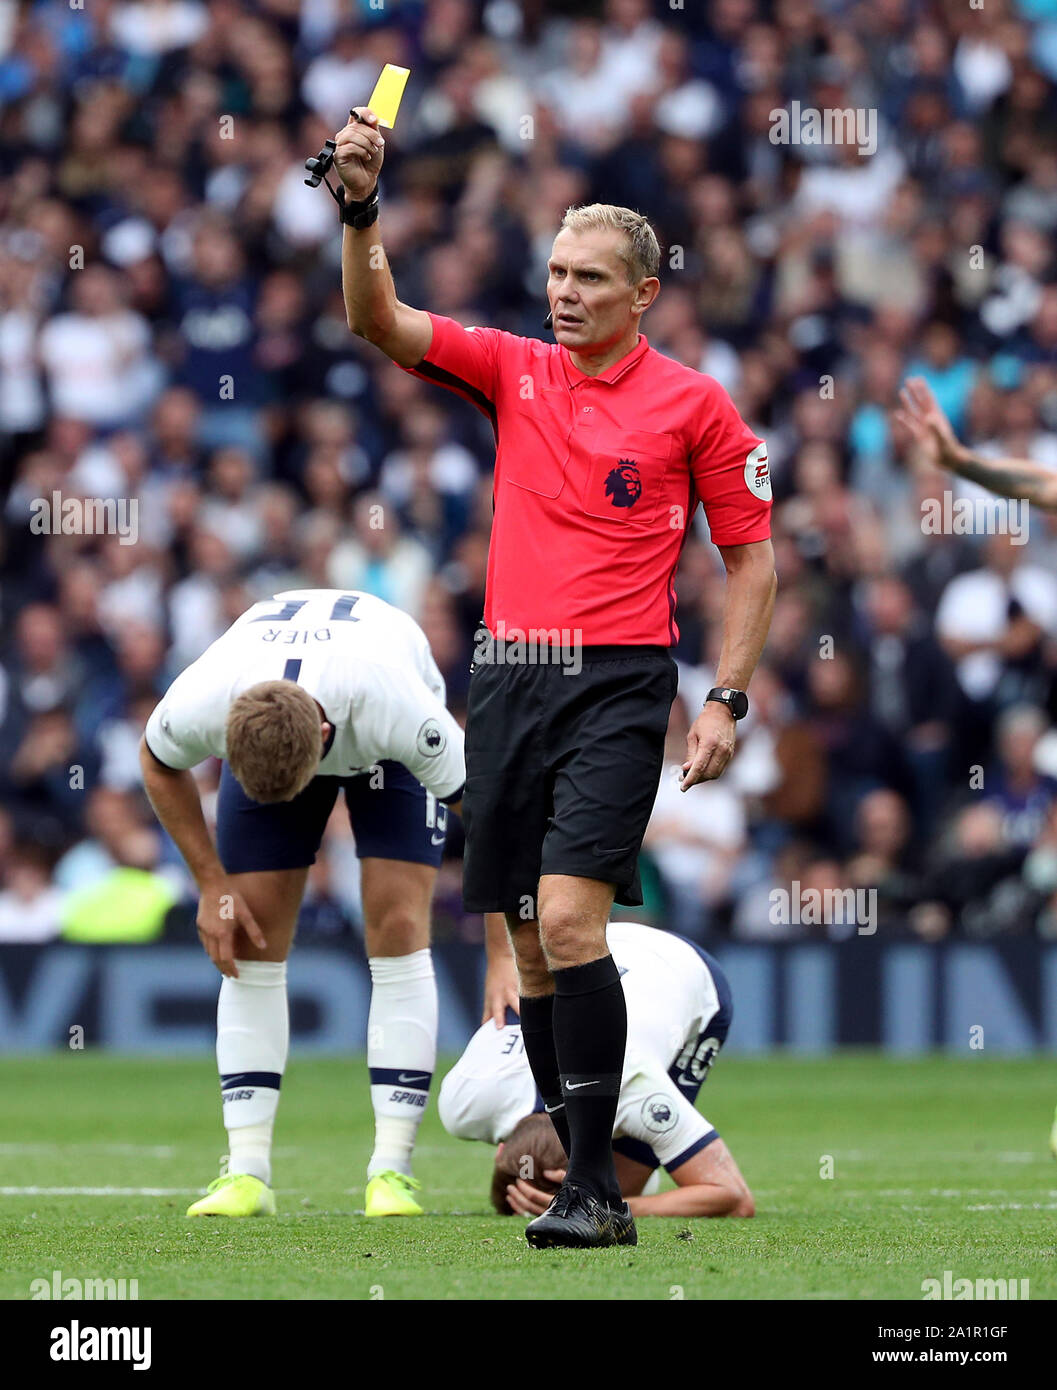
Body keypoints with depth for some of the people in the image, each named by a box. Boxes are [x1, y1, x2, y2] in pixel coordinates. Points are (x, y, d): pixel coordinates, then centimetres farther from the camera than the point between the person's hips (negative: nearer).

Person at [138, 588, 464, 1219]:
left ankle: (392, 1170, -16)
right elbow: (159, 764, -11)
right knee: (251, 945, -9)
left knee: (399, 928, -18)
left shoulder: (397, 710, -46)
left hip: (388, 753, -2)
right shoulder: (198, 705, -38)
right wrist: (212, 885, -13)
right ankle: (247, 1174, -6)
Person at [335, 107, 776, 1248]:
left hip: (617, 682, -5)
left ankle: (593, 1189, -16)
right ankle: (588, 1180, 11)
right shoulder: (511, 371, 9)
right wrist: (361, 209, -18)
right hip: (507, 674, 5)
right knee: (529, 946, 4)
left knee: (569, 920, -19)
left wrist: (726, 701, -5)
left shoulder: (694, 405, 1)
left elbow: (752, 556, 4)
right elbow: (380, 323, -2)